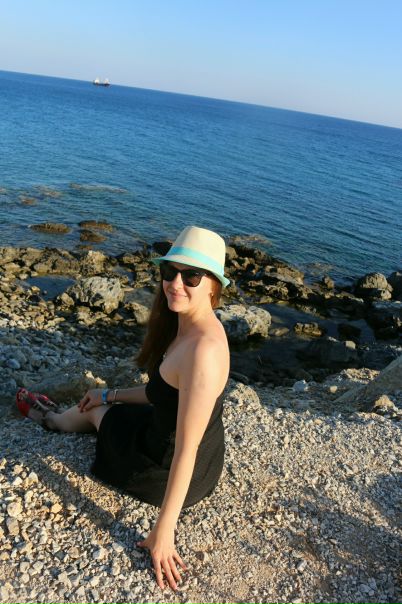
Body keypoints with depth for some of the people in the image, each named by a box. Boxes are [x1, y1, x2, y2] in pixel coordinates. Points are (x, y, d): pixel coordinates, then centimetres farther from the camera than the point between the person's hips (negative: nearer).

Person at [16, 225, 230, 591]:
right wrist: (111, 395, 17)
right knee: (101, 402, 26)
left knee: (95, 412, 20)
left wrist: (163, 531, -21)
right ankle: (55, 417, 62)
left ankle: (53, 418, 58)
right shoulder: (188, 326, -7)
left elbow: (186, 450, -30)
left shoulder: (202, 350, -36)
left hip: (171, 475, -6)